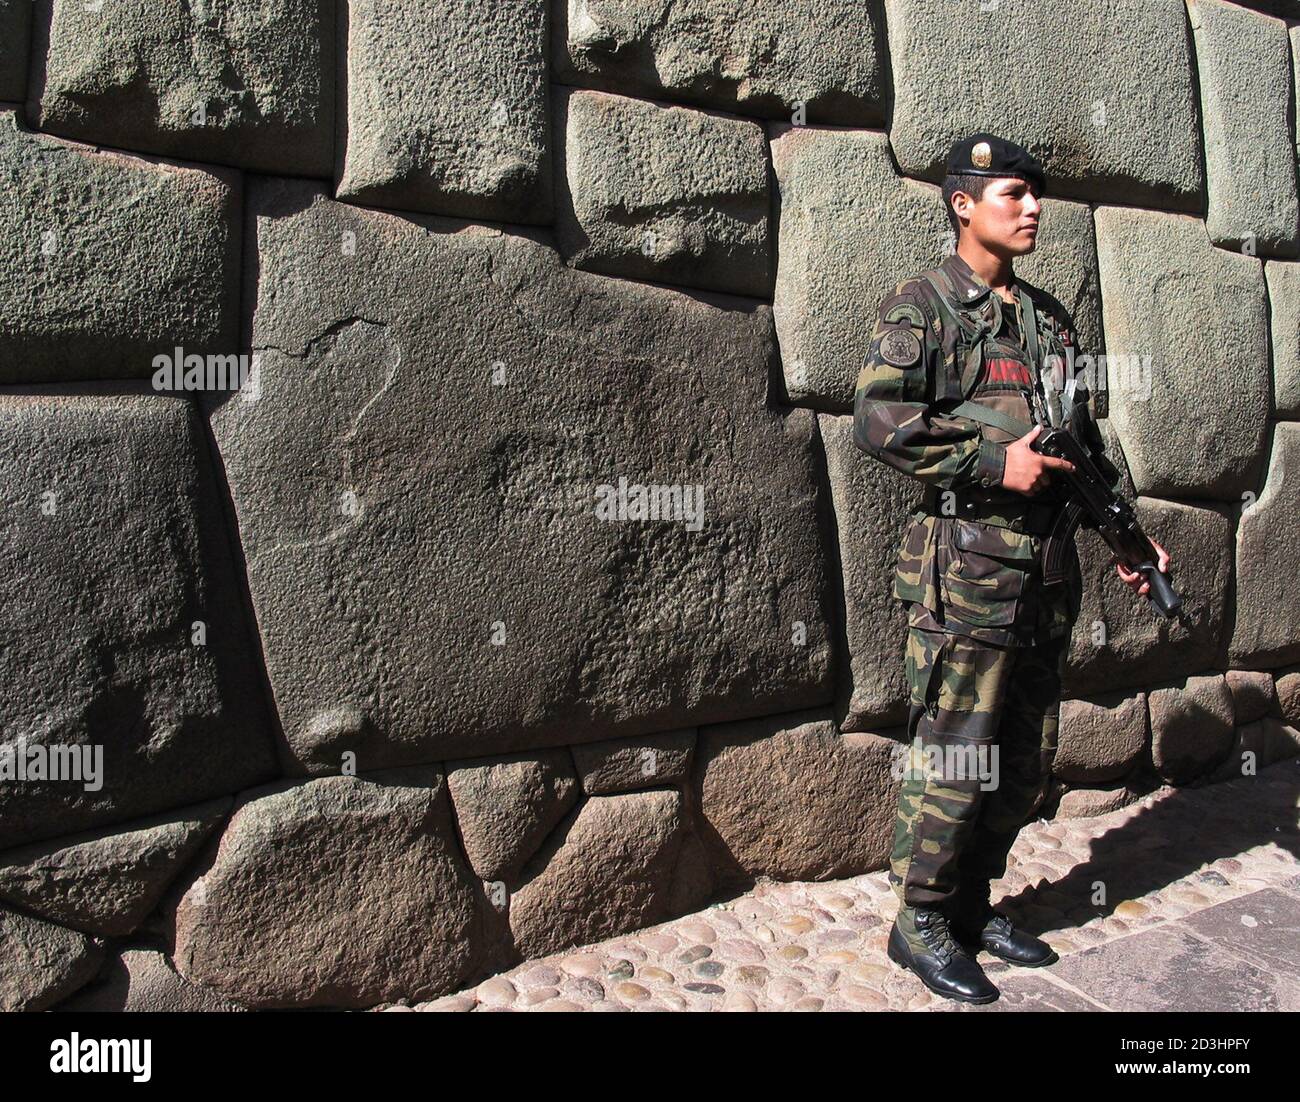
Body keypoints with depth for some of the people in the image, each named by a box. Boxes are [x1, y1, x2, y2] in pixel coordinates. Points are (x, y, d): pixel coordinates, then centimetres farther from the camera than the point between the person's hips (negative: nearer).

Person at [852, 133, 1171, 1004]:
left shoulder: (1051, 318, 17)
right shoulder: (923, 306, -4)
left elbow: (1090, 442, 21)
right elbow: (877, 420, -17)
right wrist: (994, 461, -17)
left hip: (1048, 569, 8)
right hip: (967, 567, -7)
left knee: (1029, 759, 13)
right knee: (958, 757, -2)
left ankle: (973, 904, 29)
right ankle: (922, 923, 16)